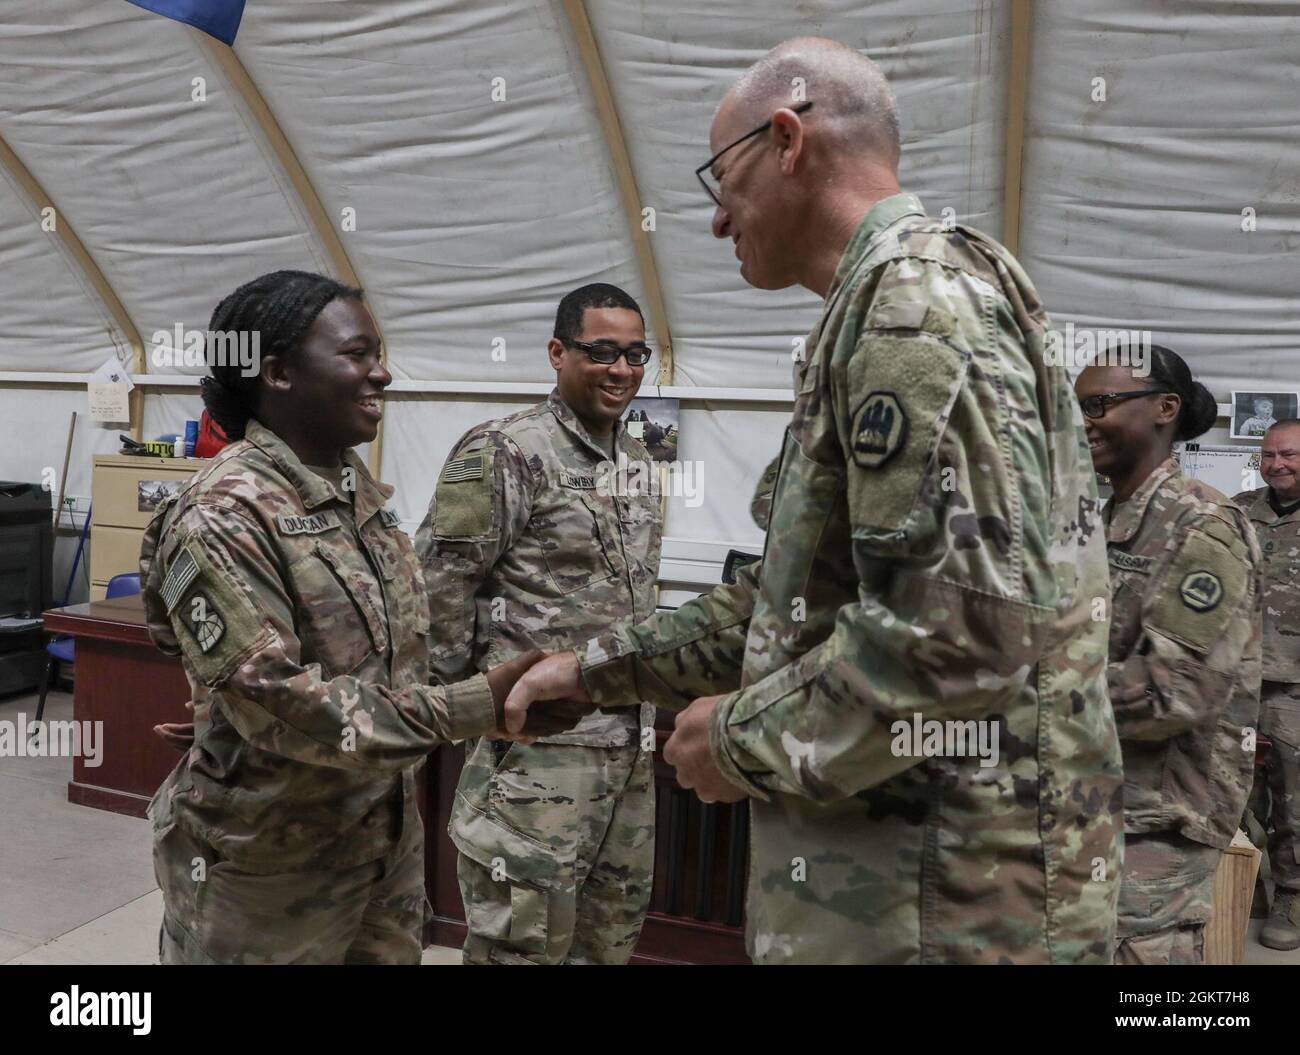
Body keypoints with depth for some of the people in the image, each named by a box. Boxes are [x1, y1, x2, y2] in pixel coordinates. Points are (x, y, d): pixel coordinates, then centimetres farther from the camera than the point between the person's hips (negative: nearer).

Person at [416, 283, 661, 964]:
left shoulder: (639, 463, 12)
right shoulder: (504, 452, -13)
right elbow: (438, 583, -13)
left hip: (632, 742, 8)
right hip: (541, 740, -8)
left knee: (611, 933, 18)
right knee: (524, 940, 2)